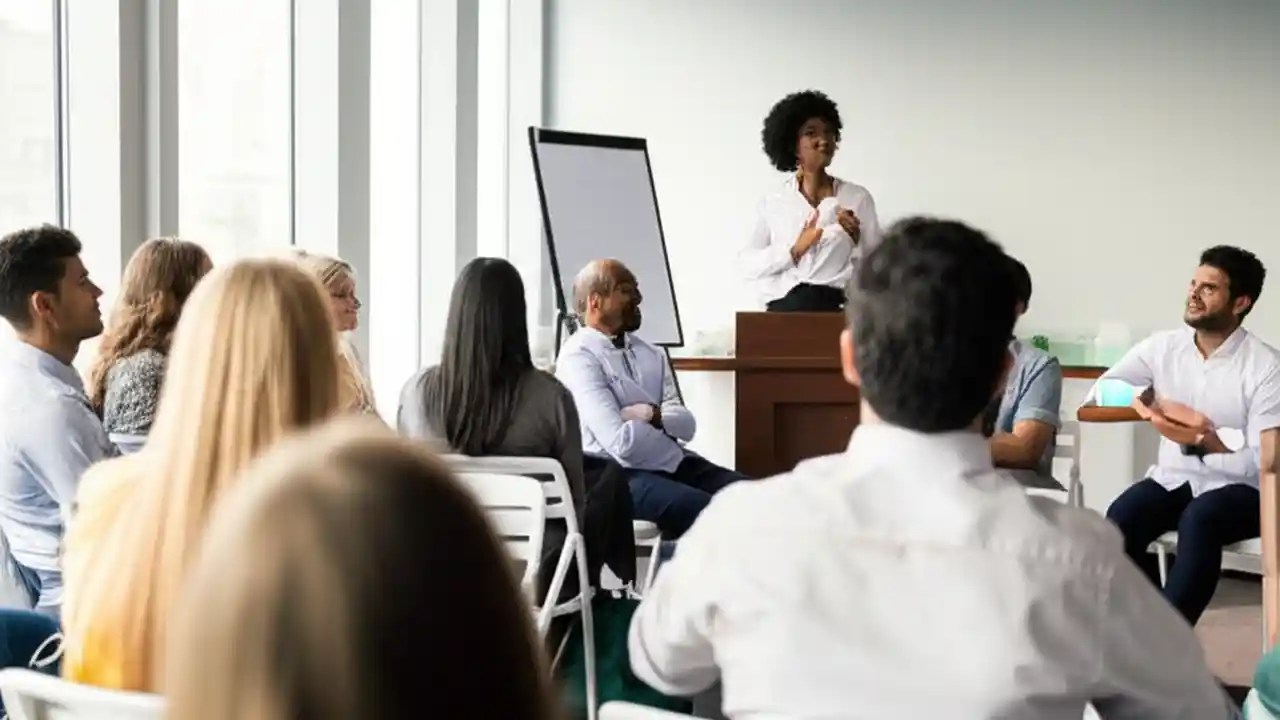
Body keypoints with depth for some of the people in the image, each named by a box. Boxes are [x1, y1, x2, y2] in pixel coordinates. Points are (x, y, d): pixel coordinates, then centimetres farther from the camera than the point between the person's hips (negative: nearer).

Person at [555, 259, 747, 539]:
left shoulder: (651, 354, 16)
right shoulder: (579, 356, -8)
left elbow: (687, 424, 6)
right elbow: (621, 441, -18)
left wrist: (653, 416, -15)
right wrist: (667, 426, 0)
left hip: (670, 461, 8)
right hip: (618, 474, -8)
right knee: (704, 509, -30)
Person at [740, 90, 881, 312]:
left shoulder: (857, 197, 9)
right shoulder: (773, 202, 9)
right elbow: (748, 264, 1)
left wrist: (855, 237, -7)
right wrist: (795, 250, -8)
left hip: (838, 308, 0)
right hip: (785, 308, 0)